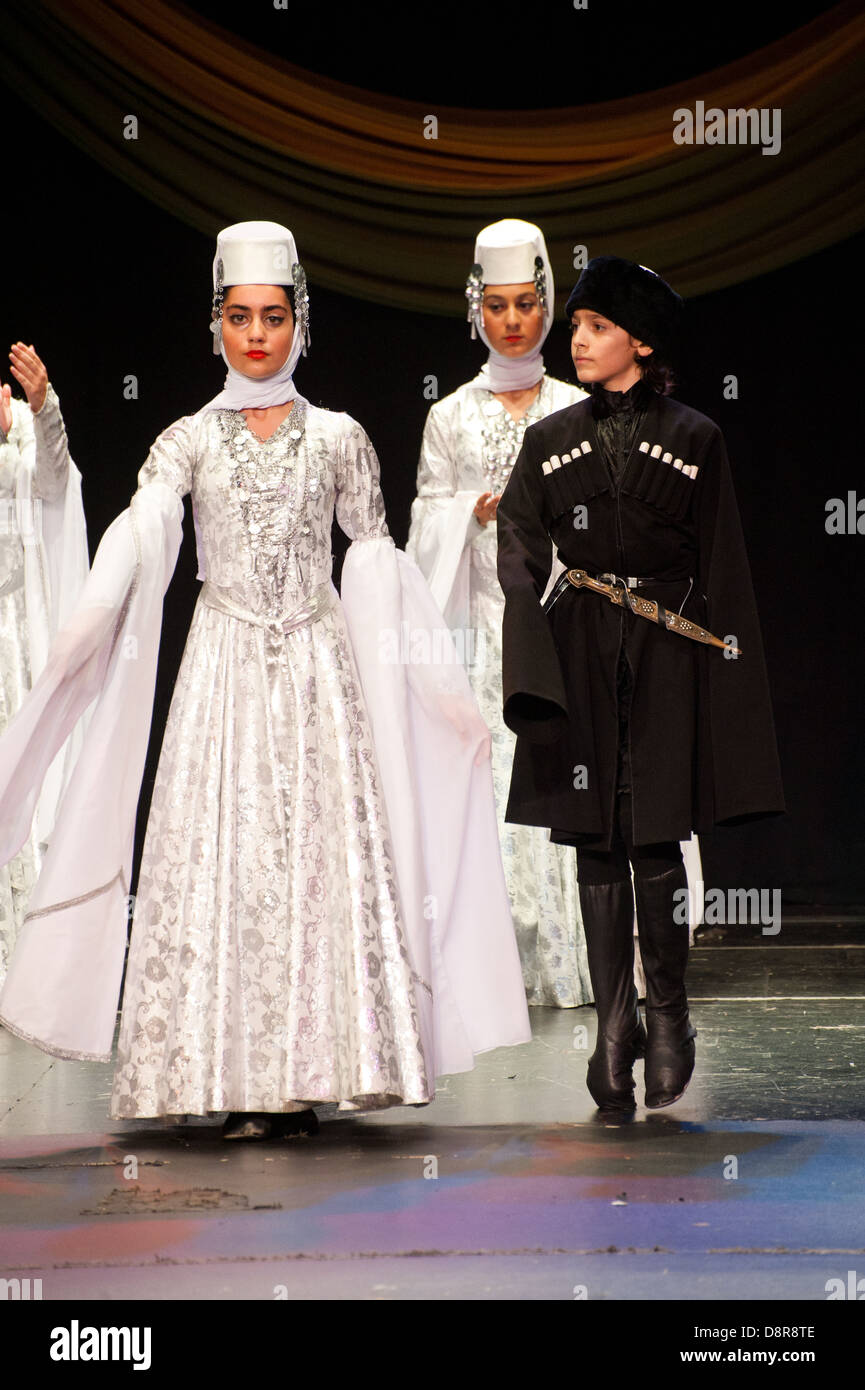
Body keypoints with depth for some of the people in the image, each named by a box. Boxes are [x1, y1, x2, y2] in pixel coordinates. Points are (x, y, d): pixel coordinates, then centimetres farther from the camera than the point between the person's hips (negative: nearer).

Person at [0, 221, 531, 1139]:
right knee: (220, 858, -7)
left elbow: (378, 563, 11)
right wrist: (86, 628, -30)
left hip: (318, 668, 0)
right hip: (224, 672, 0)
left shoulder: (339, 440, 9)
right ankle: (239, 1088, -3)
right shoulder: (189, 441, 7)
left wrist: (441, 686, 8)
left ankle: (306, 1079, -3)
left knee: (320, 856, -7)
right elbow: (138, 533, -11)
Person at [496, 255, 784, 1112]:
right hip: (581, 655, 2)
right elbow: (518, 558, 2)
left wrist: (731, 679, -2)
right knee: (597, 846, 1)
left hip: (666, 656, -2)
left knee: (655, 842, -5)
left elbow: (723, 572, 3)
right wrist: (528, 673, -10)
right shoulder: (550, 442, 8)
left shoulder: (693, 441, 3)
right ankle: (614, 1025, 6)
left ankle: (667, 1014, 11)